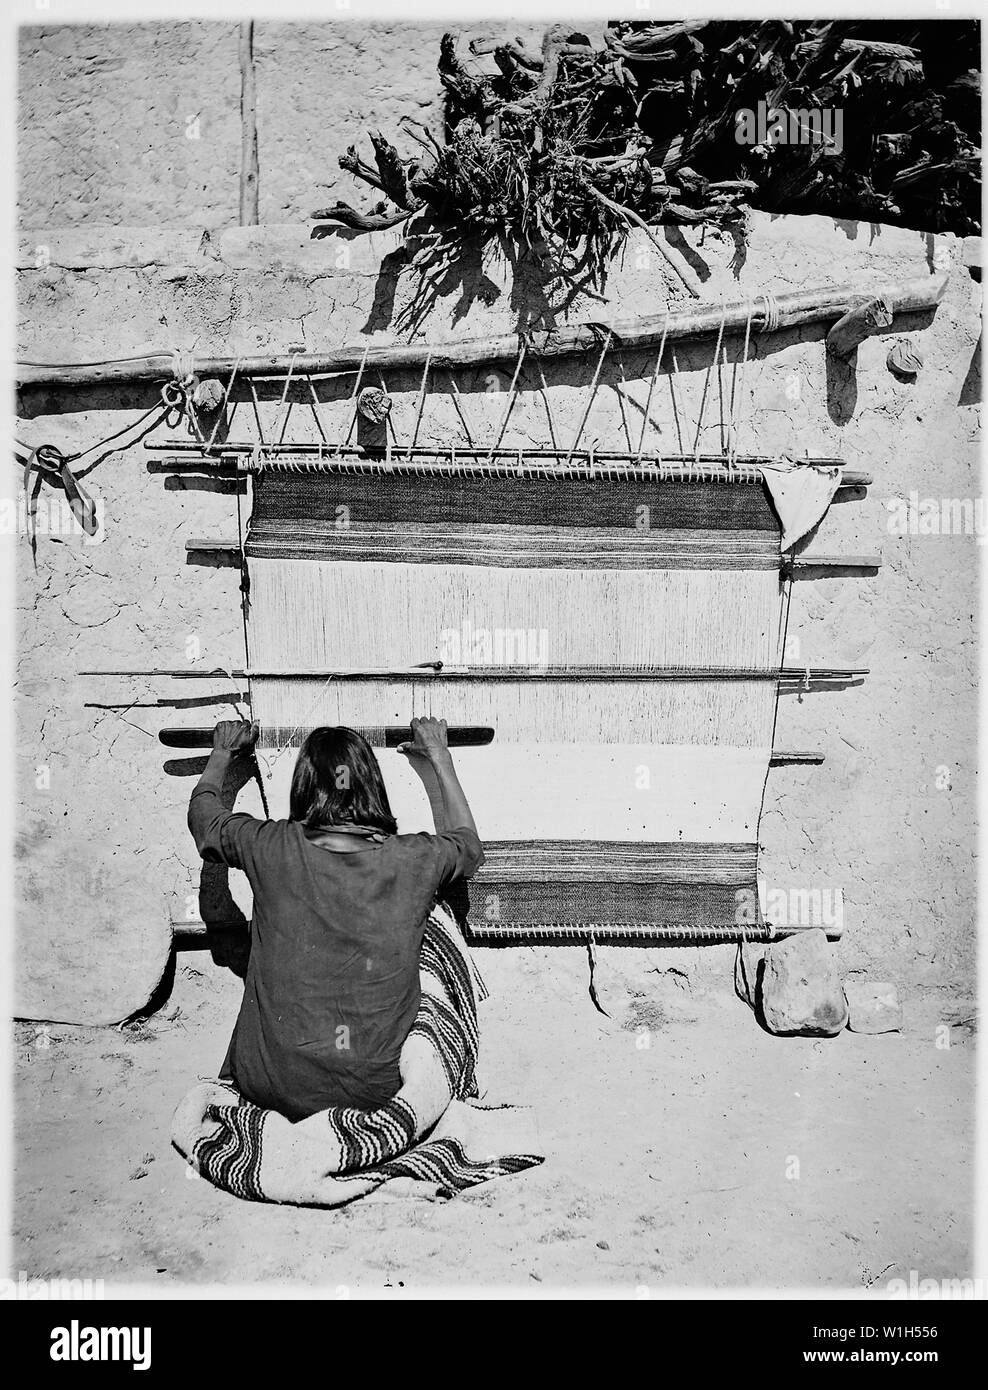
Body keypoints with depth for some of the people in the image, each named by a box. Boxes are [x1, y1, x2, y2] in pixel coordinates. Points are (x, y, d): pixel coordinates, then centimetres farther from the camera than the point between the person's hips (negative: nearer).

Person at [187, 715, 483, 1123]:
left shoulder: (271, 849, -11)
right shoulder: (415, 860, -10)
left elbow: (202, 811, 12)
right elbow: (469, 844, 16)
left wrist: (222, 755, 31)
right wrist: (439, 760, 26)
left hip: (273, 1088, 1)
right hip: (374, 1092, -1)